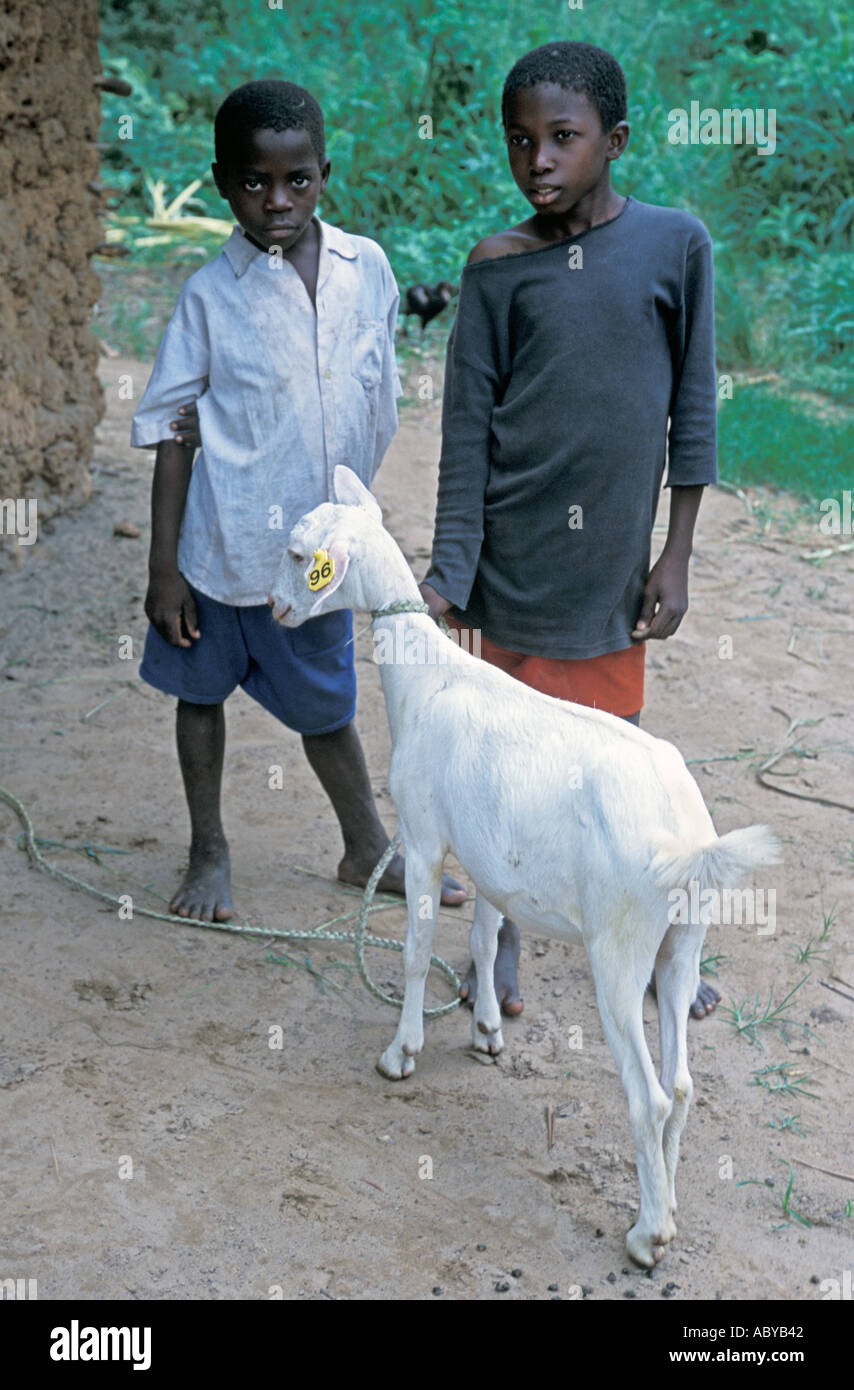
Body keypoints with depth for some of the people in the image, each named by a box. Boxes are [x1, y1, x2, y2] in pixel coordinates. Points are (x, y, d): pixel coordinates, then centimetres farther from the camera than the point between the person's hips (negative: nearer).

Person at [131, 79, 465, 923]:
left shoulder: (366, 268, -2)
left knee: (327, 701, 17)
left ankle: (367, 850, 35)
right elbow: (172, 432, -7)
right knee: (203, 688, 14)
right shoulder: (210, 294, -10)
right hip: (225, 542, -2)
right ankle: (209, 852, 33)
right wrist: (164, 567, -8)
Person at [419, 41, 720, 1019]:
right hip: (517, 544, 0)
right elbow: (466, 425, -1)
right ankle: (504, 935, 28)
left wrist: (676, 555, 0)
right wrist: (449, 569, -6)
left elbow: (691, 406, 2)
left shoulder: (675, 244, -2)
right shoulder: (498, 267, -2)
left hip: (613, 546, 0)